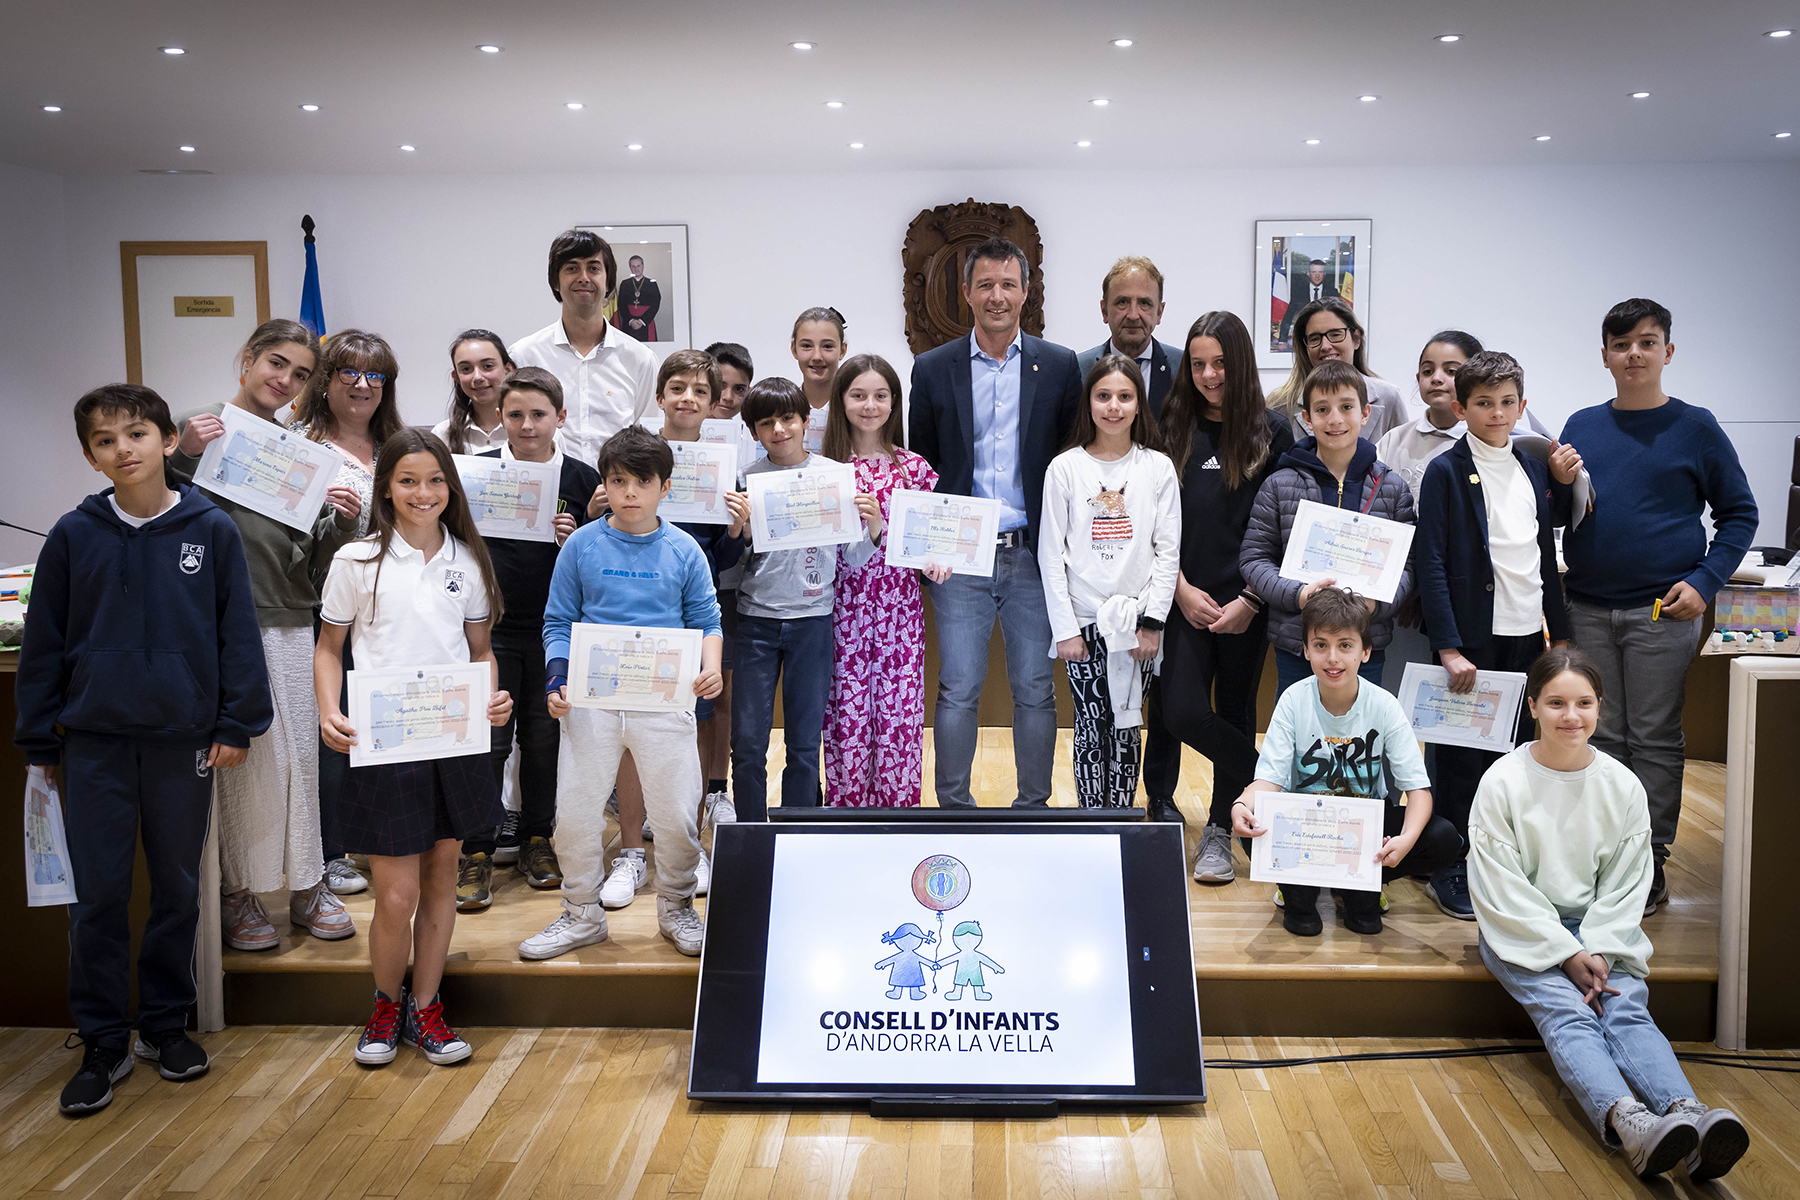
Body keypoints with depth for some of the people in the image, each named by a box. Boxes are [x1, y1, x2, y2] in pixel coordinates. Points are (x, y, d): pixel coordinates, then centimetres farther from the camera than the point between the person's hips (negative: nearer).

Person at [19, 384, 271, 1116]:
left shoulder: (212, 531, -2)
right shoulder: (74, 536, 0)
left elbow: (237, 632, 1)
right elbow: (43, 642, 6)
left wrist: (236, 724, -3)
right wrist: (39, 740, 6)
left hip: (184, 739, 0)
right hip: (93, 740, 0)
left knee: (178, 888, 11)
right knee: (98, 894, 4)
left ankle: (167, 1025, 26)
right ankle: (102, 1043, 17)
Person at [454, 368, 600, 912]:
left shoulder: (583, 479, 0)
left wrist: (575, 541, -14)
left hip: (555, 631, 1)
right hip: (490, 627, -1)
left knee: (545, 739, 10)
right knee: (487, 740, 2)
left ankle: (537, 839, 27)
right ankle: (477, 852, 14)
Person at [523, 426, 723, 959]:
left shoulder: (683, 550, 2)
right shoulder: (582, 546, 3)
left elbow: (706, 621, 6)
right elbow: (559, 622, 7)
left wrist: (710, 667, -12)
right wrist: (557, 677, -7)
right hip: (592, 696, 1)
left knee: (677, 814, 4)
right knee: (575, 809, 6)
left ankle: (676, 908, 28)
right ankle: (582, 914, 25)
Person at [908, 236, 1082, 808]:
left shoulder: (1059, 365, 4)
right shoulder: (934, 368, 5)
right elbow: (920, 466, 8)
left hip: (1033, 555, 0)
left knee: (1036, 691, 8)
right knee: (958, 691, 3)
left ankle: (1034, 805, 22)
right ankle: (955, 808, 16)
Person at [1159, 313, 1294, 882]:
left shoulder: (1273, 431, 1)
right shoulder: (1173, 429, 5)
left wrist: (1250, 600, -8)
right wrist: (1182, 590, -6)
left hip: (1246, 603, -1)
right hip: (1188, 599, 1)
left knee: (1235, 711, 8)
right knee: (1183, 711, -11)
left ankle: (1220, 831, 24)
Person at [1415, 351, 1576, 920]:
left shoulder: (1534, 467, 12)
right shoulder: (1446, 471, -6)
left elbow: (1546, 551, 18)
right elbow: (1430, 561, -11)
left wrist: (1560, 629, 14)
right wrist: (1449, 648, -17)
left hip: (1527, 634, 6)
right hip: (1474, 635, -5)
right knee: (1463, 756, 0)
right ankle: (1449, 872, 11)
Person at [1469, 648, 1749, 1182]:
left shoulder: (1624, 786, 2)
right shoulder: (1503, 782, -8)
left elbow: (1626, 885, 4)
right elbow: (1501, 887, -9)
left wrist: (1598, 952, -12)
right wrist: (1566, 953, -16)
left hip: (1600, 928, 3)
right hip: (1522, 931, -3)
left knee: (1627, 1009, -24)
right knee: (1566, 1013, -28)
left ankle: (1689, 1115, -47)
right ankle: (1628, 1121, -50)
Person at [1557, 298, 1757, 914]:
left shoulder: (1695, 427, 1)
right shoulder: (1581, 427, 9)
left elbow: (1739, 514, 4)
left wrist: (1704, 582, -9)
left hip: (1662, 612, -3)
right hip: (1587, 610, 3)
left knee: (1655, 740, 2)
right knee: (1600, 736, 8)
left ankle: (1650, 862, 11)